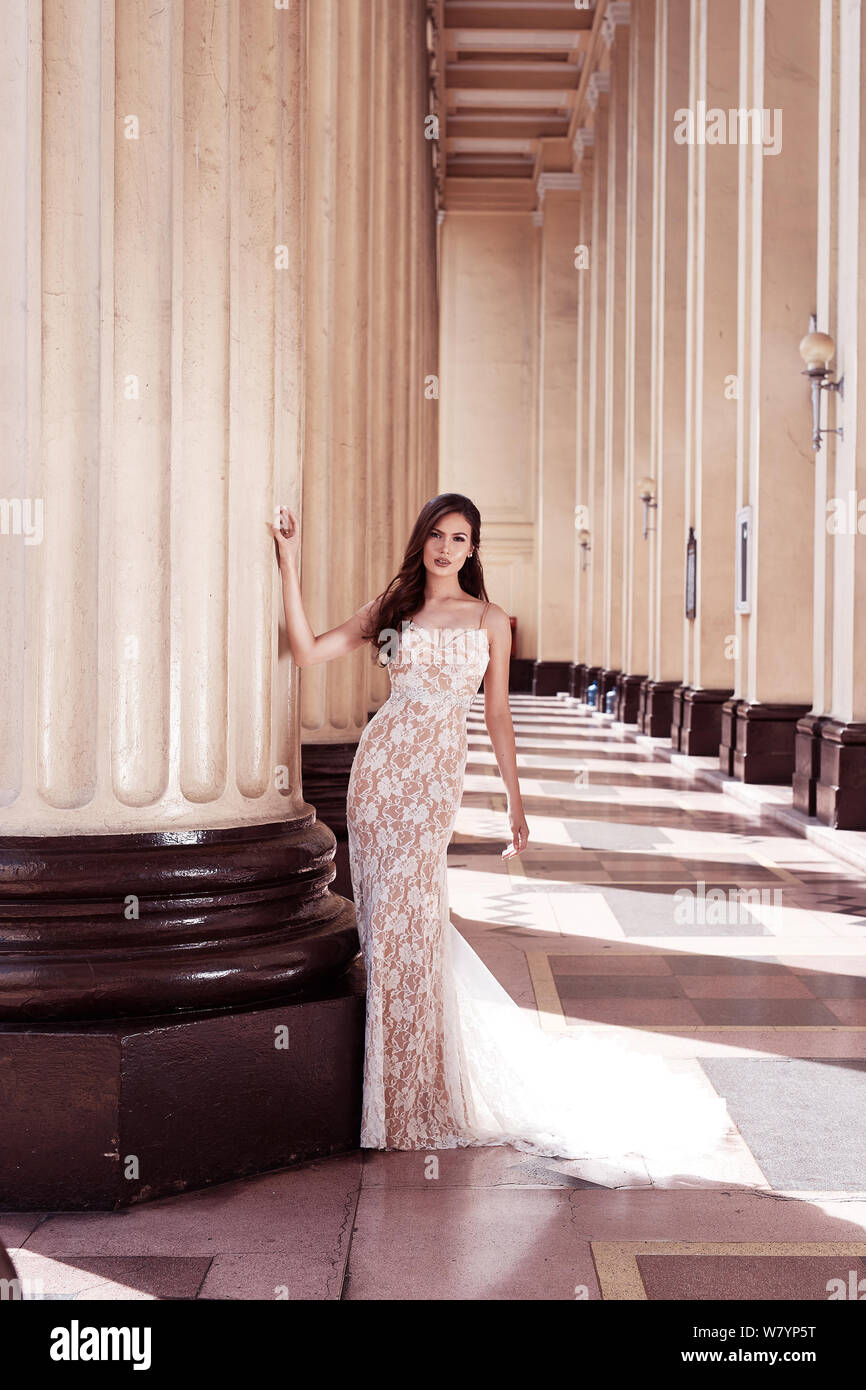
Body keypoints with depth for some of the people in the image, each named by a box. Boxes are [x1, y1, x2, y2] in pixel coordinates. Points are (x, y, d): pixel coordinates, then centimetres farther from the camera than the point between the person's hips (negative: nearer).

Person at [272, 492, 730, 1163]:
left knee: (408, 915, -5)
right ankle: (390, 1074, 19)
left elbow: (497, 713, 8)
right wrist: (290, 561, -2)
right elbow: (308, 651, 1)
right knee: (384, 911, 4)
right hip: (380, 764, 2)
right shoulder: (389, 609, 10)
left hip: (436, 774, -2)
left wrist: (516, 800, 5)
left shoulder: (490, 620, 6)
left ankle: (417, 1090, 8)